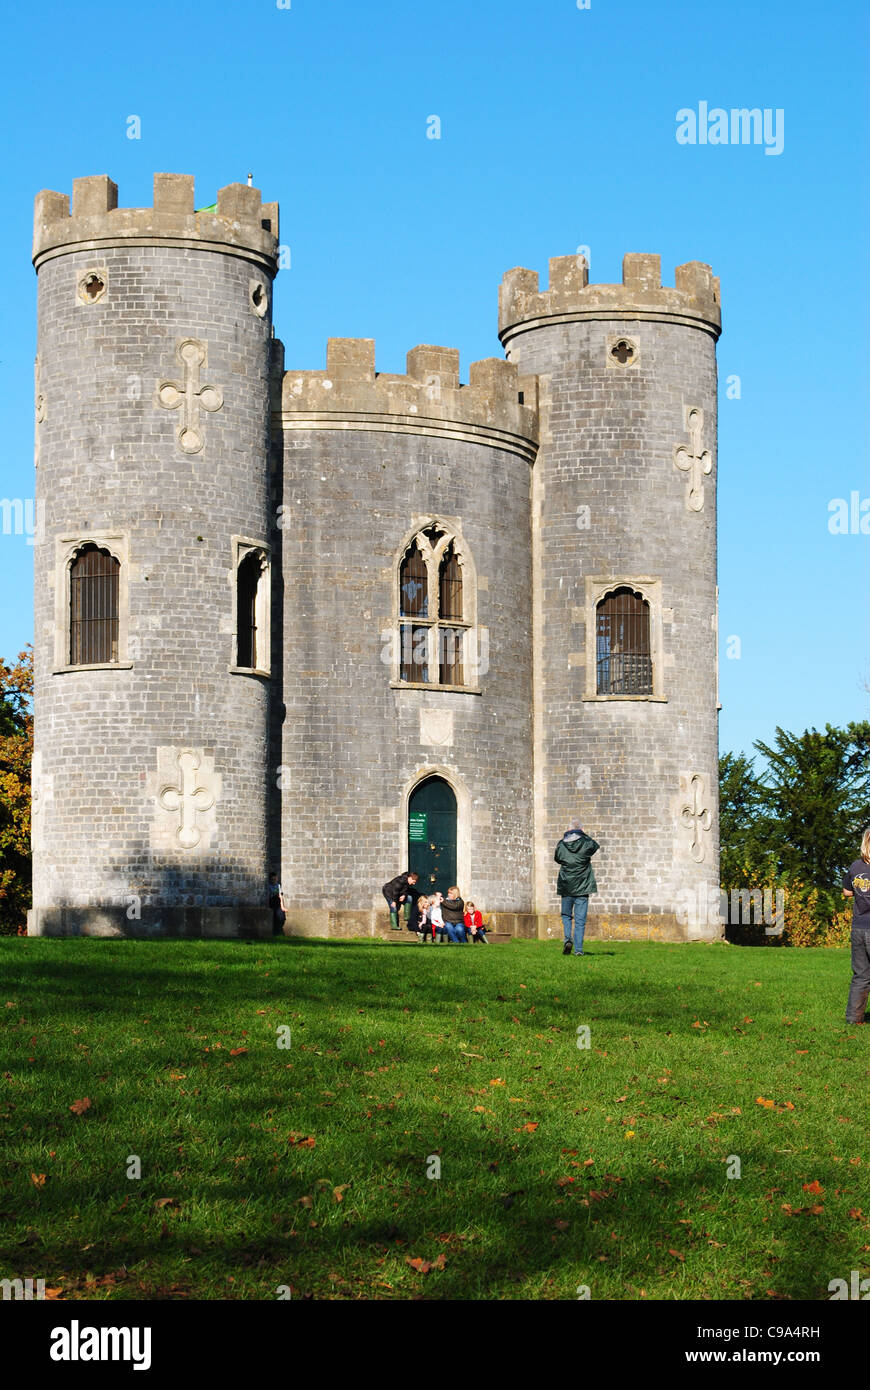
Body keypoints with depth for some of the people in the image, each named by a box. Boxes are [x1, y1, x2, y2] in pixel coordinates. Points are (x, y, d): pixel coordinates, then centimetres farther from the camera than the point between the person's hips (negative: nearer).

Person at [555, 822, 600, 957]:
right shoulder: (586, 843, -6)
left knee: (566, 915, 17)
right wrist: (585, 835, 19)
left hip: (566, 887, 1)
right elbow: (597, 846, 17)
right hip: (583, 887, -1)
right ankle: (578, 949, -2)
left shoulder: (561, 844, -2)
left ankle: (567, 939, -6)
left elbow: (557, 859, 15)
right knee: (580, 920, 2)